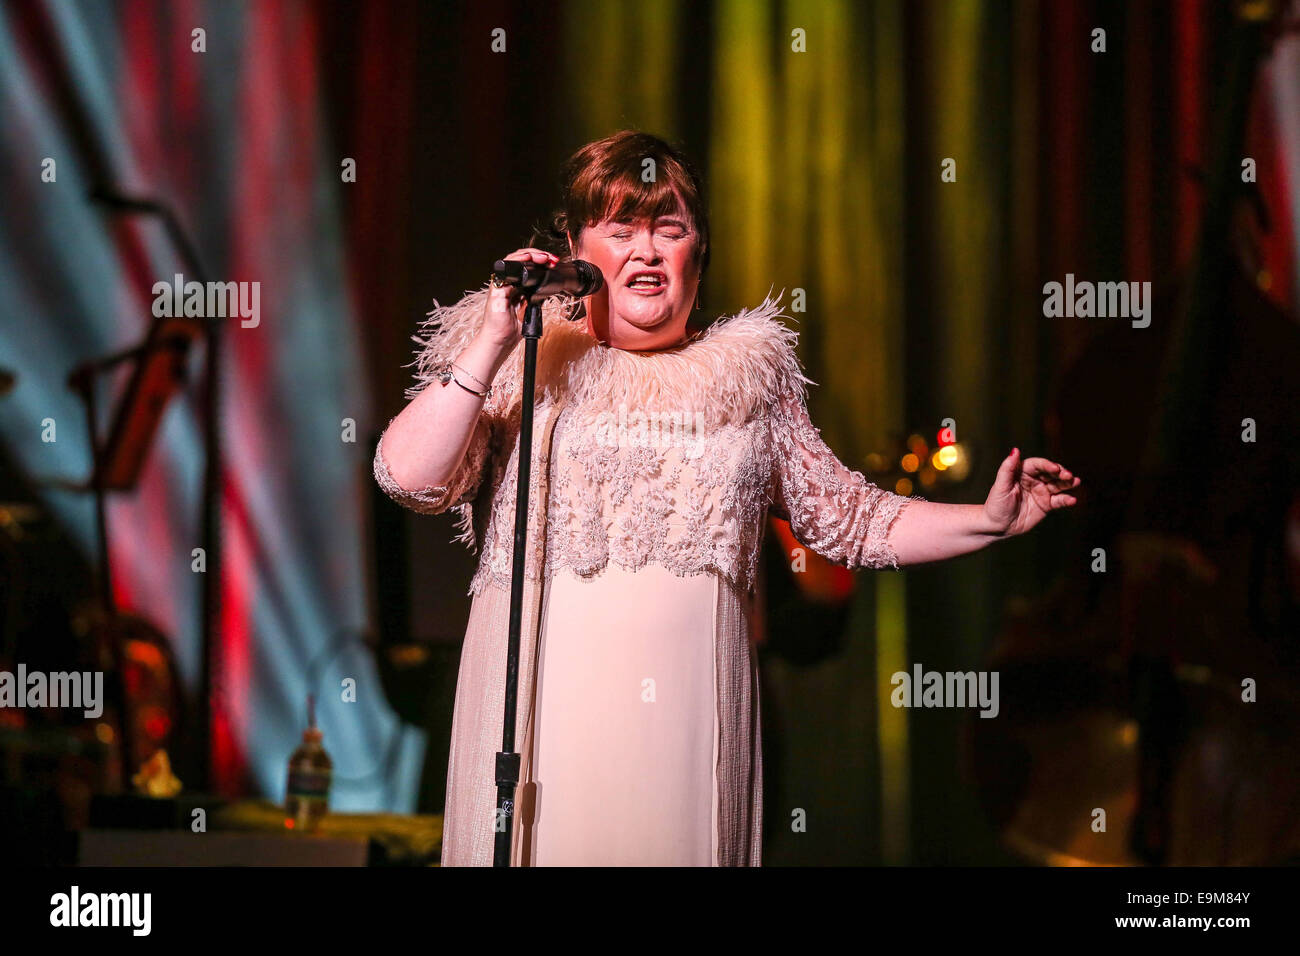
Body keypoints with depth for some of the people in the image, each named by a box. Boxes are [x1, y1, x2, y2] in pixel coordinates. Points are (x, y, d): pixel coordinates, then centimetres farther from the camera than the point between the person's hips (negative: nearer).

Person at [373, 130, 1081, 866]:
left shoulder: (747, 376, 15)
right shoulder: (521, 364, 6)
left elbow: (850, 519, 18)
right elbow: (410, 477, -7)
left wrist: (990, 522, 9)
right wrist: (492, 345, -11)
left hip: (693, 715, 2)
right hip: (543, 700, -2)